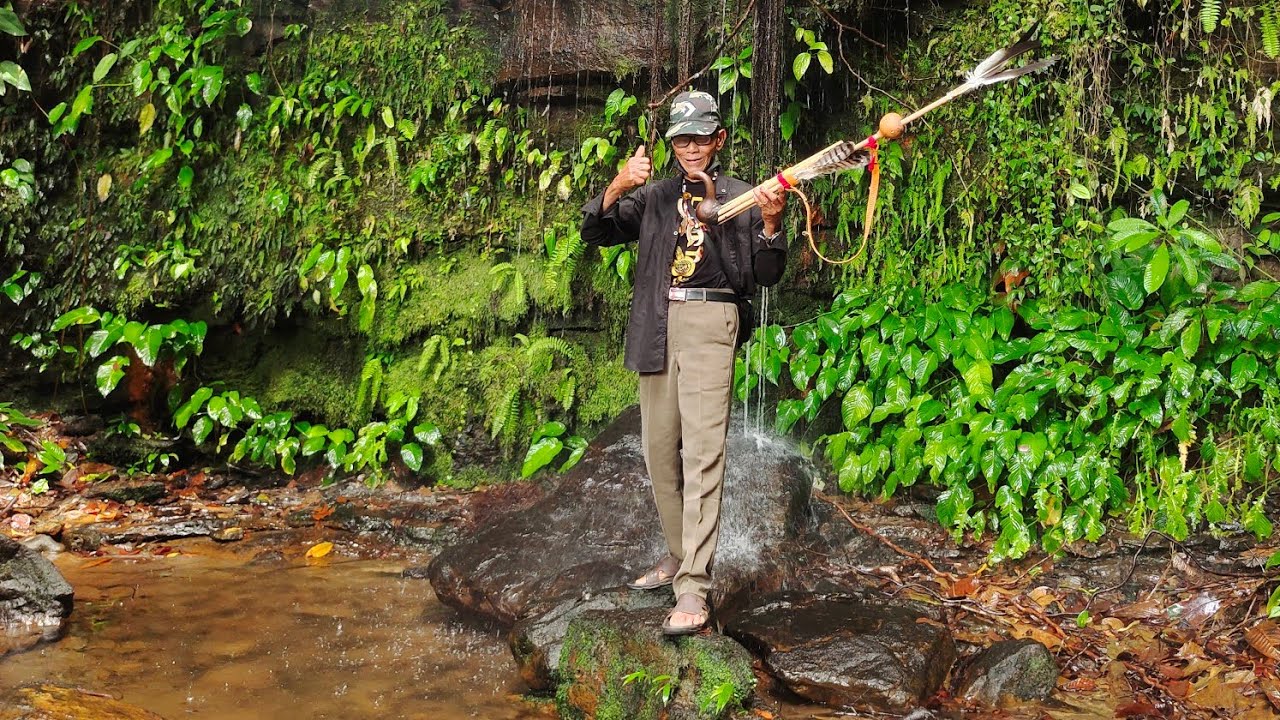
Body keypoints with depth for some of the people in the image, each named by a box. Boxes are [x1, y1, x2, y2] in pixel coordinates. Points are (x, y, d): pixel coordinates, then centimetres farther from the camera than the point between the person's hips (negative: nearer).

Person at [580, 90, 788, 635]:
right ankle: (679, 556, 28)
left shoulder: (740, 197, 8)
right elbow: (595, 233, 6)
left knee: (702, 452, -13)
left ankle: (692, 589, -17)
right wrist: (617, 187, -11)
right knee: (659, 450, 10)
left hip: (709, 324, -4)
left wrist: (770, 224, -13)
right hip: (656, 328, 5)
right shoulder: (653, 195, 15)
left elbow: (766, 275, 5)